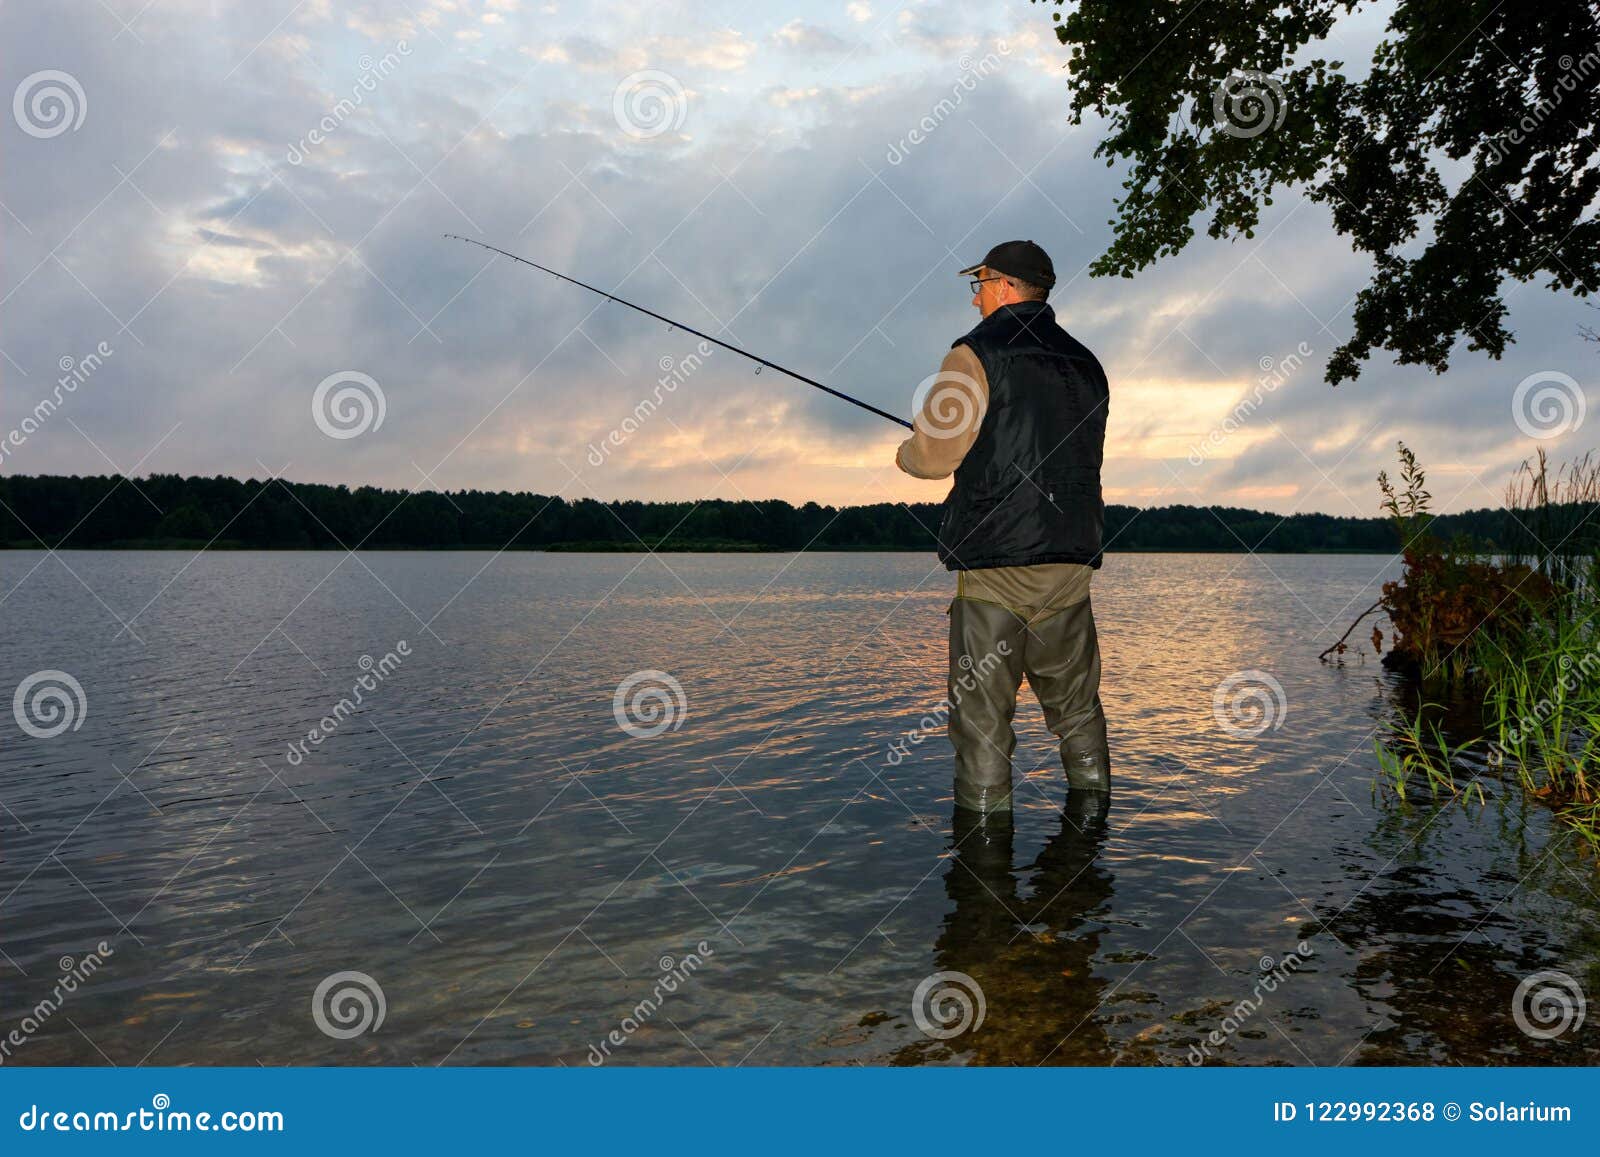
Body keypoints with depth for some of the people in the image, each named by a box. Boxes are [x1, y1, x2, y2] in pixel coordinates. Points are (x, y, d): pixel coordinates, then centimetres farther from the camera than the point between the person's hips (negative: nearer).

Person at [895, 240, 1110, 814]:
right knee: (1077, 706, 14)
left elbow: (933, 457, -10)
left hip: (995, 559, -6)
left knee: (982, 715, 0)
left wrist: (906, 452, 14)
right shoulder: (1086, 363, 15)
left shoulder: (979, 353, -5)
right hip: (1073, 559, 6)